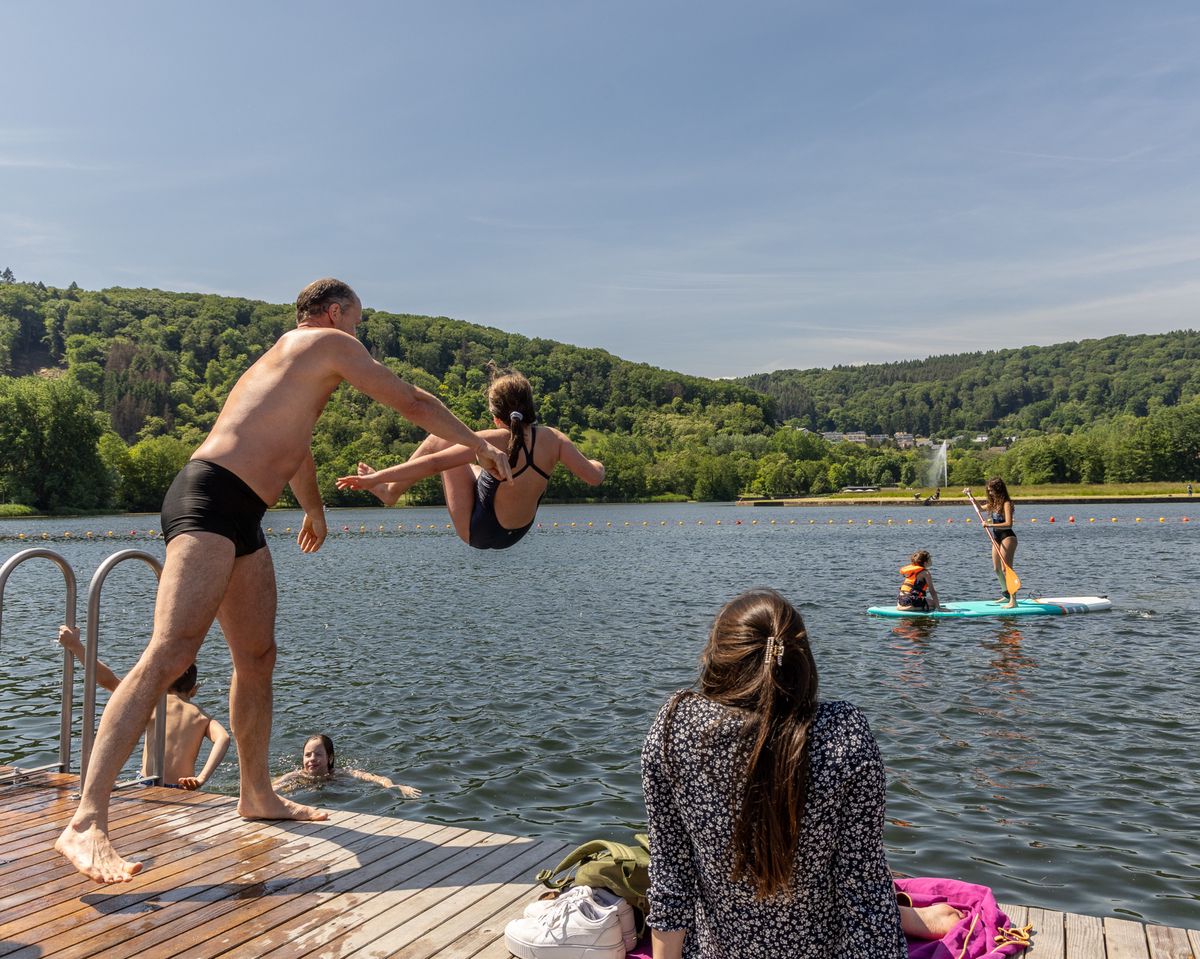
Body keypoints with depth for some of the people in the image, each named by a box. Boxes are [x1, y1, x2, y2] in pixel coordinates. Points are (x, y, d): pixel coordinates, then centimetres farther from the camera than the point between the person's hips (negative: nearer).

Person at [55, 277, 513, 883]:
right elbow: (413, 404, 4)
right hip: (211, 498, -11)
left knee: (257, 658, 15)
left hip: (239, 520, 11)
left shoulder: (286, 358, 30)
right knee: (170, 654, -21)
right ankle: (86, 823, -25)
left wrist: (314, 509, 60)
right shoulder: (329, 343, 2)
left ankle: (257, 796, 27)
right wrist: (481, 449, 17)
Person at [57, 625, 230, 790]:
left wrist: (75, 646, 9)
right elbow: (223, 738, -6)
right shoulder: (203, 717, 14)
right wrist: (201, 778, -16)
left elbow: (109, 681, 6)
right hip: (182, 792, 2)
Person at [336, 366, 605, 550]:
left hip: (478, 533, -6)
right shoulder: (553, 439, -15)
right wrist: (598, 465, 14)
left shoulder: (494, 441, -26)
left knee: (439, 441, 2)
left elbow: (433, 464, -27)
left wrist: (374, 478, -21)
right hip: (517, 533, 6)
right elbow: (594, 477, -10)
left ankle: (390, 491, 20)